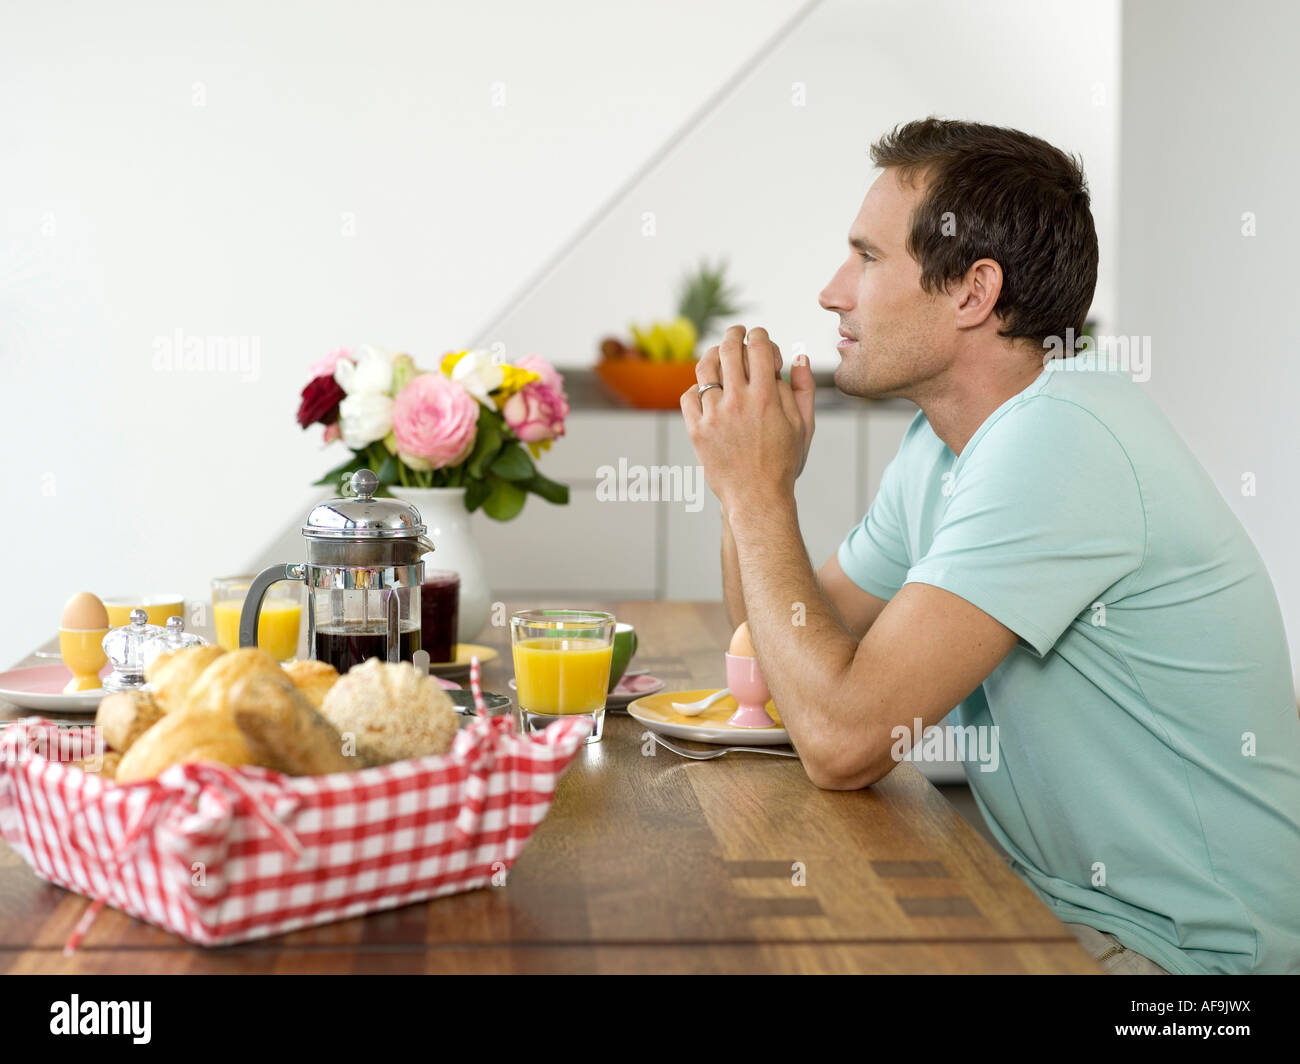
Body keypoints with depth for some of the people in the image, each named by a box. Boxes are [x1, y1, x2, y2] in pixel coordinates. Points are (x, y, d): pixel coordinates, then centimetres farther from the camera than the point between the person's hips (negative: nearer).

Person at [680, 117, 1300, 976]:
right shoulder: (945, 441, 5)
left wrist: (759, 489, -18)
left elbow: (842, 740, -28)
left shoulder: (1060, 440, -25)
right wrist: (748, 481, -4)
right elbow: (802, 660, 10)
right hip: (1057, 903, 8)